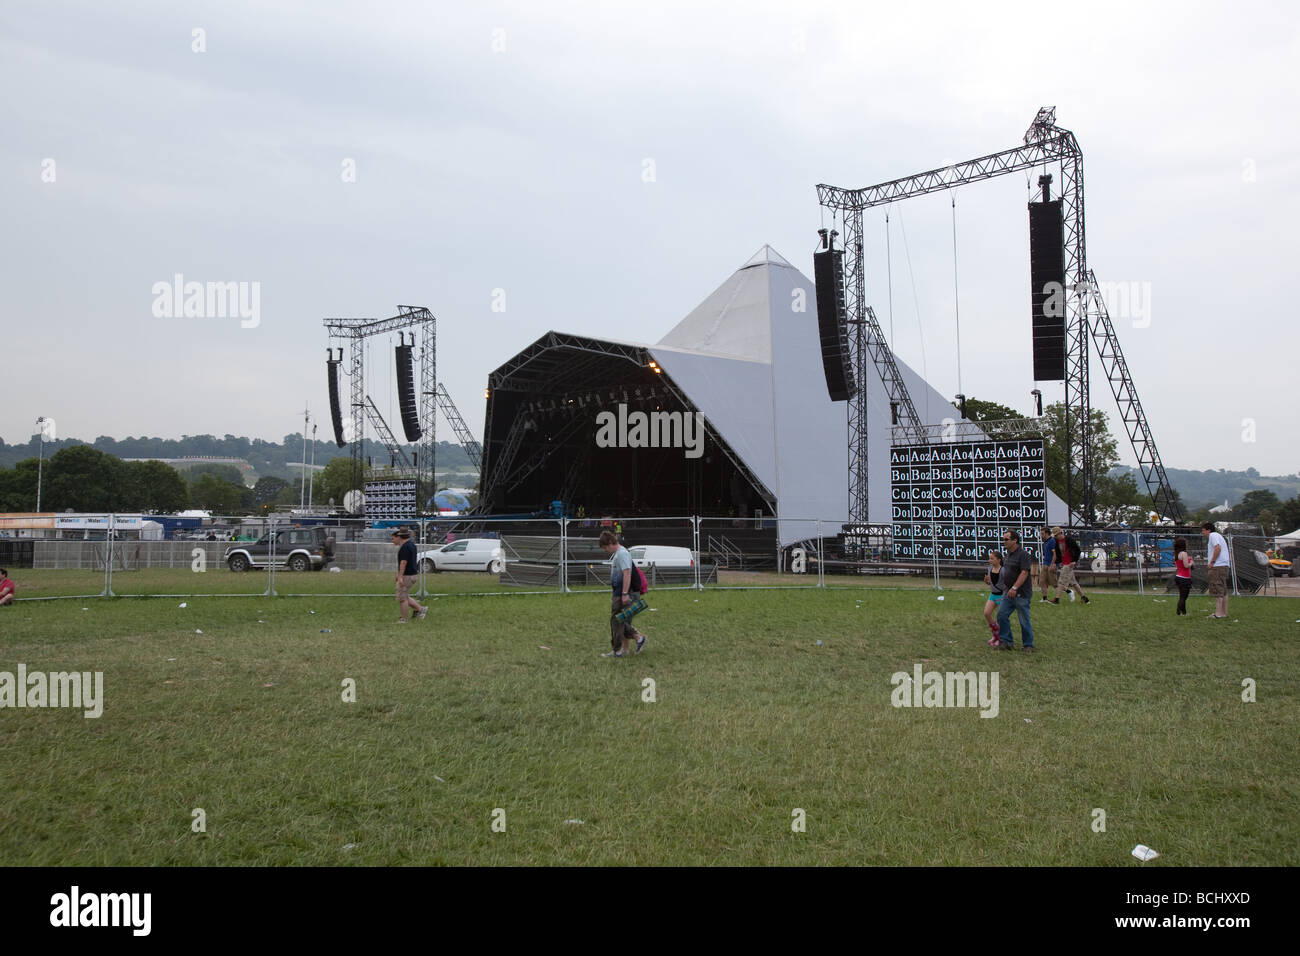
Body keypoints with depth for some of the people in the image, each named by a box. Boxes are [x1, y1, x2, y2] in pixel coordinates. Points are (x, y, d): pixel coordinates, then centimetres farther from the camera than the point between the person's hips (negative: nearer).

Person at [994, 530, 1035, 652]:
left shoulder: (1023, 554, -14)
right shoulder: (1009, 554, 13)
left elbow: (1024, 573, -21)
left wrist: (1015, 588, -27)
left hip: (1022, 593, -9)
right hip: (1009, 592, 9)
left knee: (1024, 620, -1)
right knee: (1002, 614, 2)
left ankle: (1028, 645, 11)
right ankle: (1006, 641, 10)